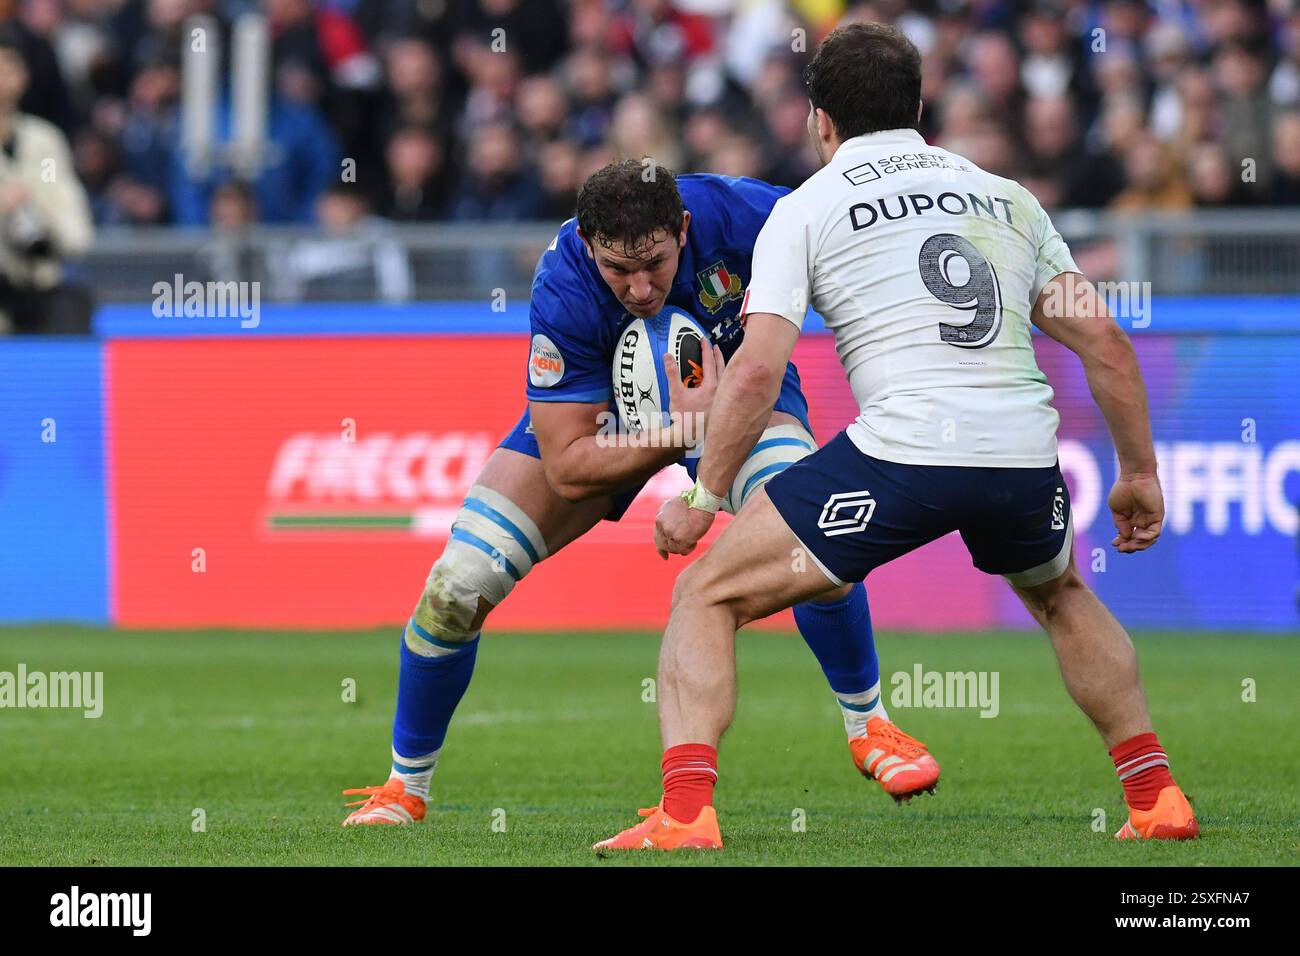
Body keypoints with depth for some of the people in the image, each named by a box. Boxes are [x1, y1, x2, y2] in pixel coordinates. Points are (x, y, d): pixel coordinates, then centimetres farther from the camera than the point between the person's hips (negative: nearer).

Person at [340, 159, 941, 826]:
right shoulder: (563, 295, -36)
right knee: (456, 588, -10)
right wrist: (679, 428, -46)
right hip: (597, 410, 0)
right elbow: (566, 468, -32)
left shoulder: (728, 213, -35)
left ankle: (868, 725, -4)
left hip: (739, 384, 0)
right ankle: (405, 784, 15)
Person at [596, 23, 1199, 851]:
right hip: (1025, 459, 5)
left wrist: (703, 497, 5)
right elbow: (1104, 339, 15)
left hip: (901, 453, -4)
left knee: (706, 597, 9)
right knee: (1059, 594, 37)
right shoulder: (1005, 196, 20)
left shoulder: (805, 210, 9)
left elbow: (758, 369, -3)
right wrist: (1141, 473, 24)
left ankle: (685, 814, -9)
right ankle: (1157, 799, 29)